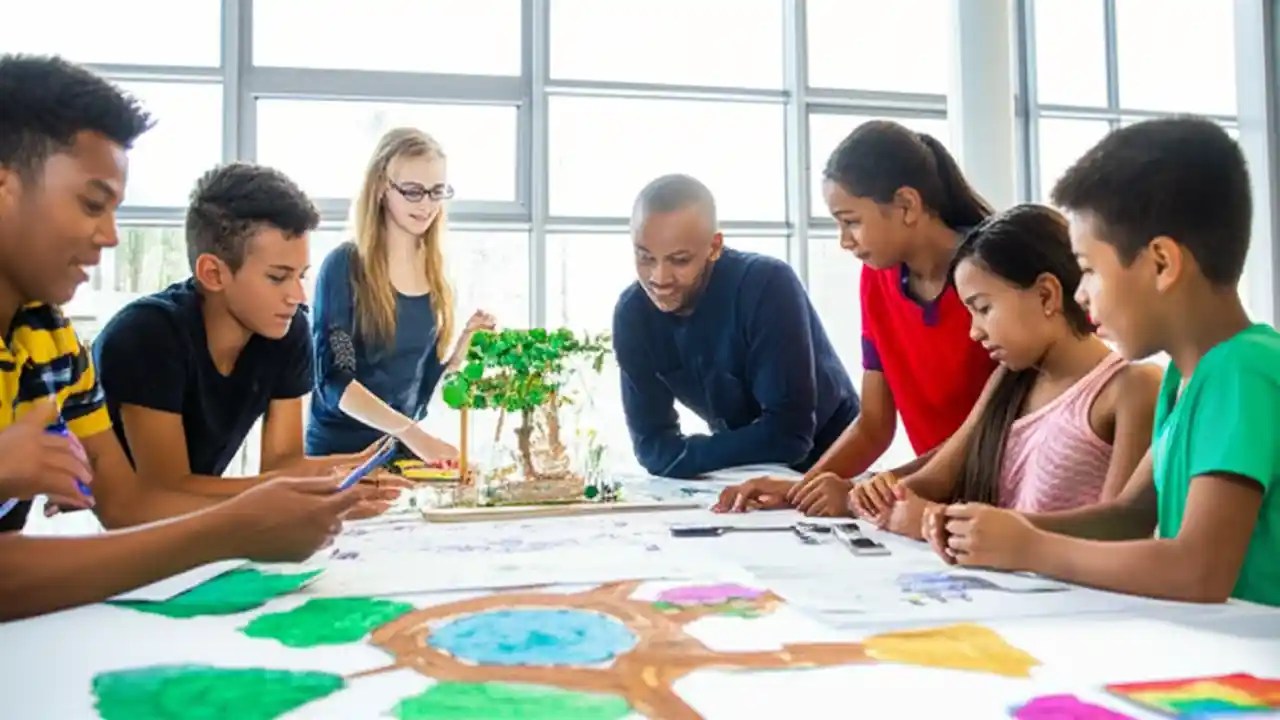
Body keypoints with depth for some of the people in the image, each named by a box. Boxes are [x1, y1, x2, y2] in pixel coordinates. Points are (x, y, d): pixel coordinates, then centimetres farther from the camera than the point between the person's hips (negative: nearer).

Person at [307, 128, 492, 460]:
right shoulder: (344, 266, -10)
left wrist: (467, 339, -6)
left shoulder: (435, 272, 5)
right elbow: (334, 380, -15)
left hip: (405, 452, 4)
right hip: (340, 451, -4)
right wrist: (410, 431, -25)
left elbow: (424, 382, 9)